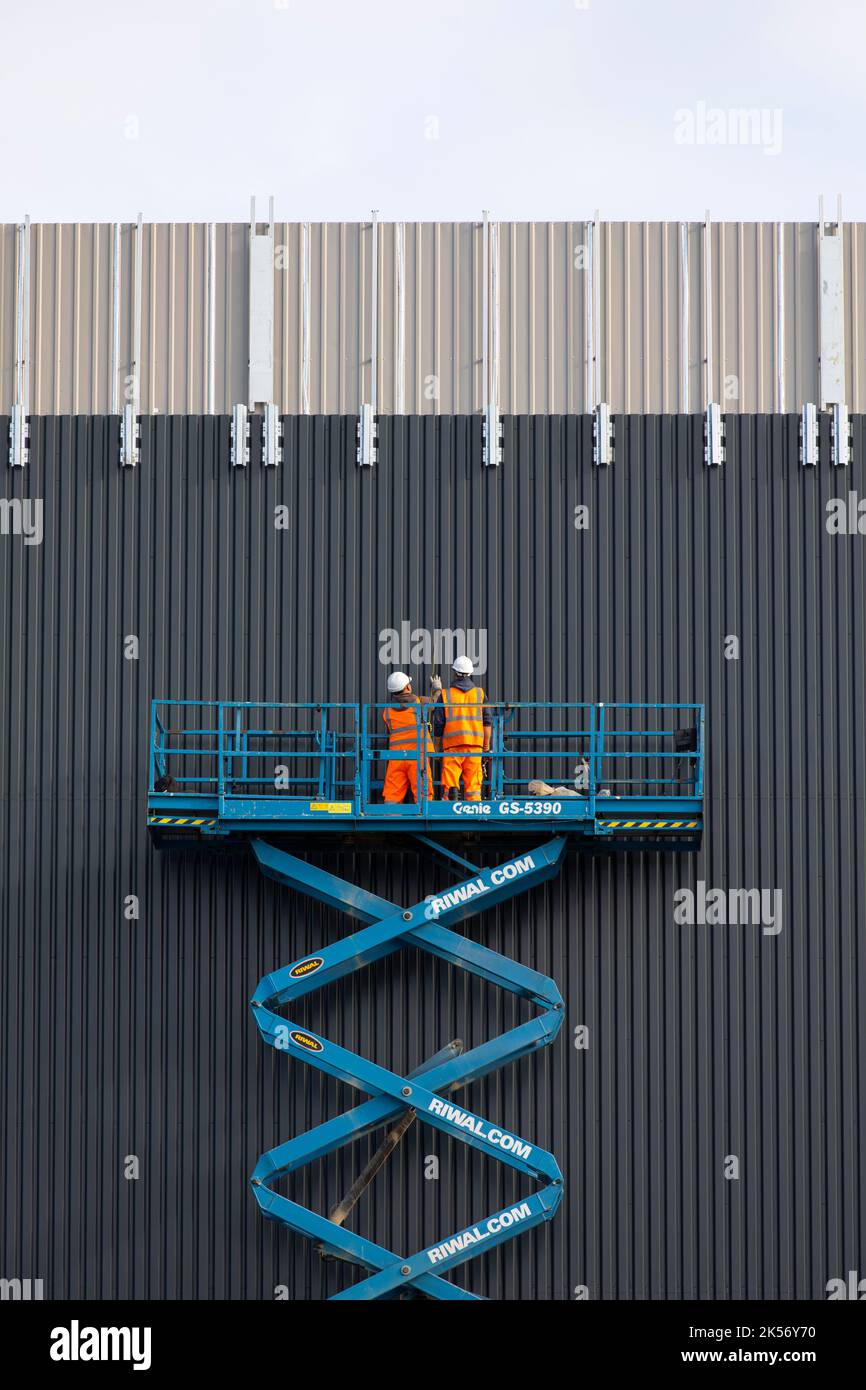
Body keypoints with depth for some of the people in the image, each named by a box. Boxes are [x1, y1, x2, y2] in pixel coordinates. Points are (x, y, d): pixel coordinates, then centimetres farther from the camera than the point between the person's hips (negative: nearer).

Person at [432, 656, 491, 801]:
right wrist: (486, 743, 14)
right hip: (475, 745, 2)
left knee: (450, 783, -1)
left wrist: (437, 746, 14)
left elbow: (438, 724, 4)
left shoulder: (445, 695, 2)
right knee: (473, 783, 5)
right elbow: (488, 720, 6)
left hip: (452, 745, -2)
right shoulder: (480, 693, 7)